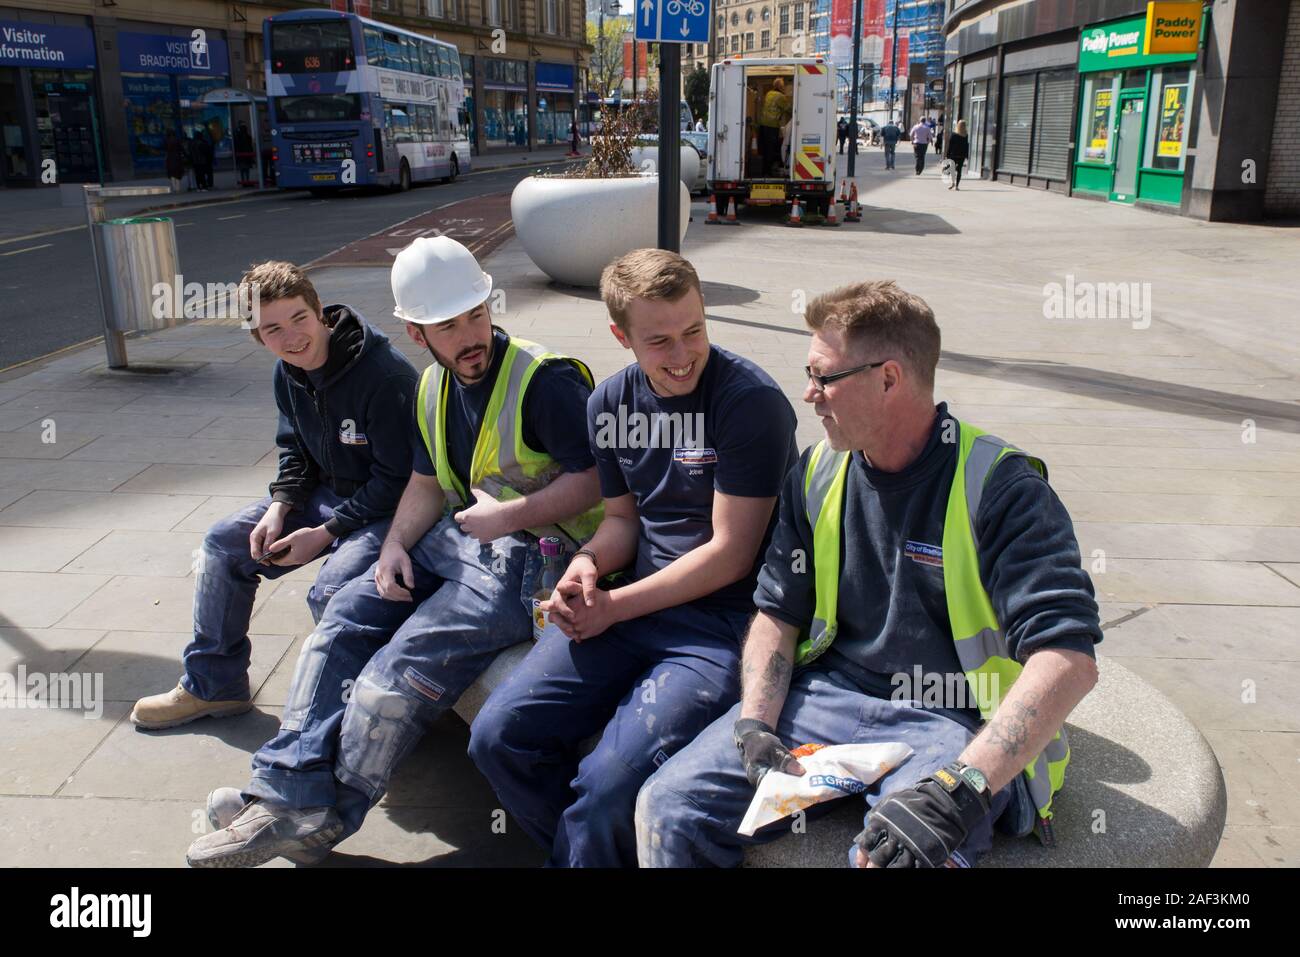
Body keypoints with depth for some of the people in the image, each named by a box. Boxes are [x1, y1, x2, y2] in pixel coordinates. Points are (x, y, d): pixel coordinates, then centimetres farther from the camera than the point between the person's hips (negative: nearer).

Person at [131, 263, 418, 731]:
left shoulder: (383, 374, -26)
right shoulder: (287, 375, 0)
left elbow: (396, 480, -23)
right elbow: (296, 452, 13)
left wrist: (325, 533, -21)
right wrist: (278, 509, -5)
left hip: (389, 510, -8)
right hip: (327, 495, 9)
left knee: (331, 595, -31)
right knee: (224, 542, 5)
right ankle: (212, 685, 19)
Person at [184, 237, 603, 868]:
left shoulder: (544, 381, -15)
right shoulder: (431, 390, 11)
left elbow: (597, 479, -17)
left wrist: (511, 516, -21)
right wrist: (394, 546, 2)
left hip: (528, 559, -8)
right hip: (456, 540, 9)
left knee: (408, 661, -21)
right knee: (345, 618, -5)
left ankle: (313, 819, -8)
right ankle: (291, 788, -7)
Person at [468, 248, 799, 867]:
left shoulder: (751, 402, -14)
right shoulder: (611, 403, 7)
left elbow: (730, 553, -14)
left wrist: (614, 607, -11)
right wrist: (589, 563, -4)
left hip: (724, 620, -6)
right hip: (634, 607, 7)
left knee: (607, 787, -25)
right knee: (497, 737, -6)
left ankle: (585, 850, 8)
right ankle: (586, 848, 17)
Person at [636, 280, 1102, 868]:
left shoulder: (999, 486, -13)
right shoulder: (818, 470, 6)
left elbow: (1069, 657, -22)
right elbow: (778, 612, 10)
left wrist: (959, 789, -33)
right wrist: (755, 725, -8)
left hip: (956, 720, -4)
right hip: (828, 697, 4)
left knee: (898, 856, -34)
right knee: (667, 807, -13)